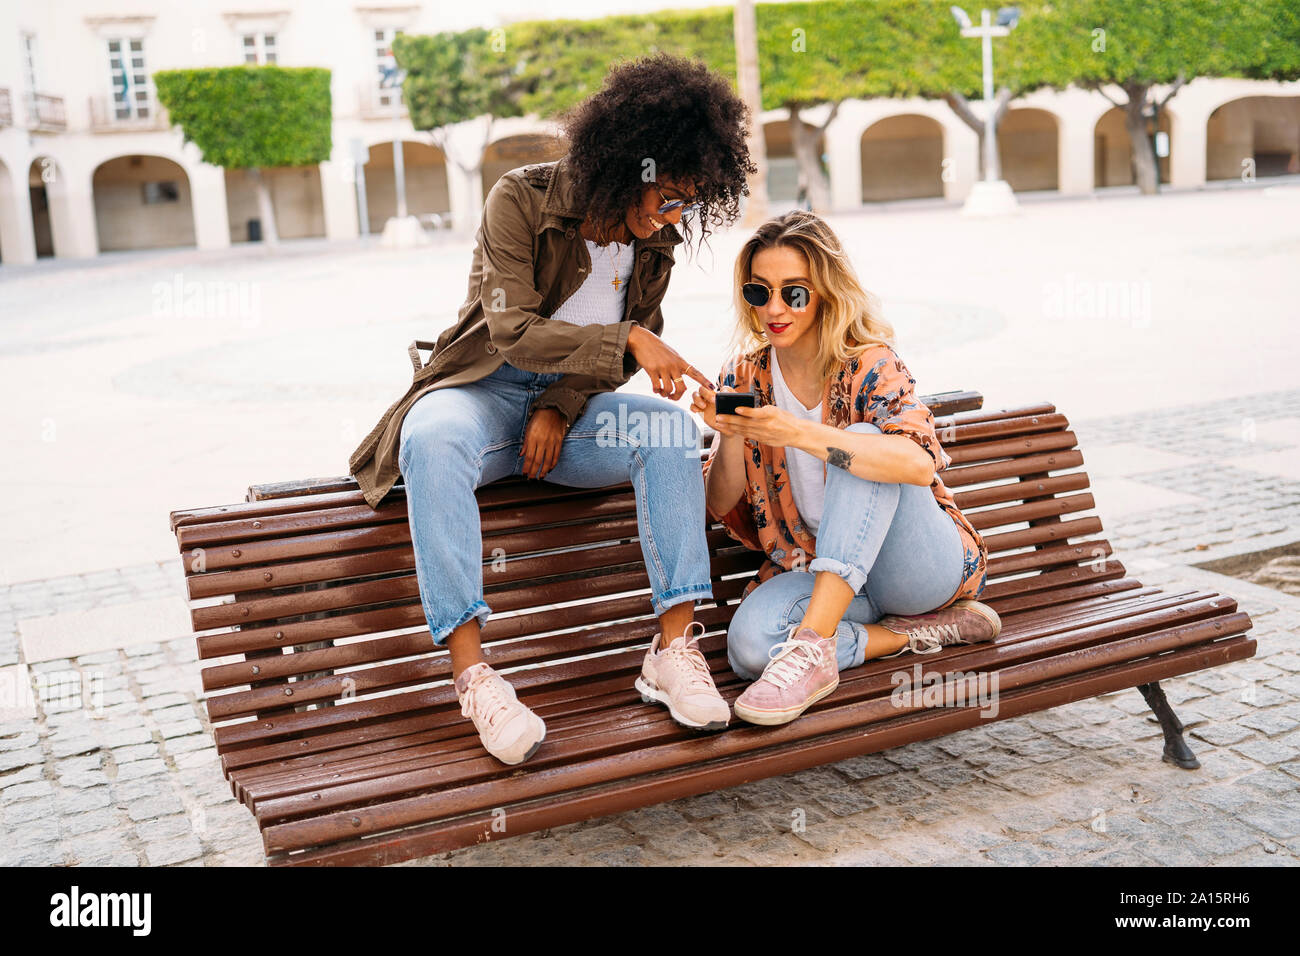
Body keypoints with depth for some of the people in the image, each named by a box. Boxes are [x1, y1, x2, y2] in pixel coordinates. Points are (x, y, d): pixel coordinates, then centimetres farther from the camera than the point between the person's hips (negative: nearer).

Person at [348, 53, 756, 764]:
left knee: (671, 426, -27)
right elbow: (513, 331, -21)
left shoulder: (656, 238, 2)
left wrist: (559, 409, -11)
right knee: (434, 440, -39)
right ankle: (472, 673, -39)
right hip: (485, 390, -3)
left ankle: (675, 647, -28)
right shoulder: (521, 199, -14)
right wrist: (629, 340, -33)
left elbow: (621, 351, 7)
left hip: (570, 403, 4)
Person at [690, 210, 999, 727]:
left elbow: (920, 463, -32)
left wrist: (797, 433, -42)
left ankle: (814, 645, -37)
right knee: (749, 644, -29)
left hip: (924, 566, -3)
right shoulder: (746, 377, 2)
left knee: (862, 440, -31)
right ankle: (919, 632, -13)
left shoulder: (869, 364, -12)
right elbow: (721, 507, -2)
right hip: (818, 573, 3)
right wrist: (731, 437, -23)